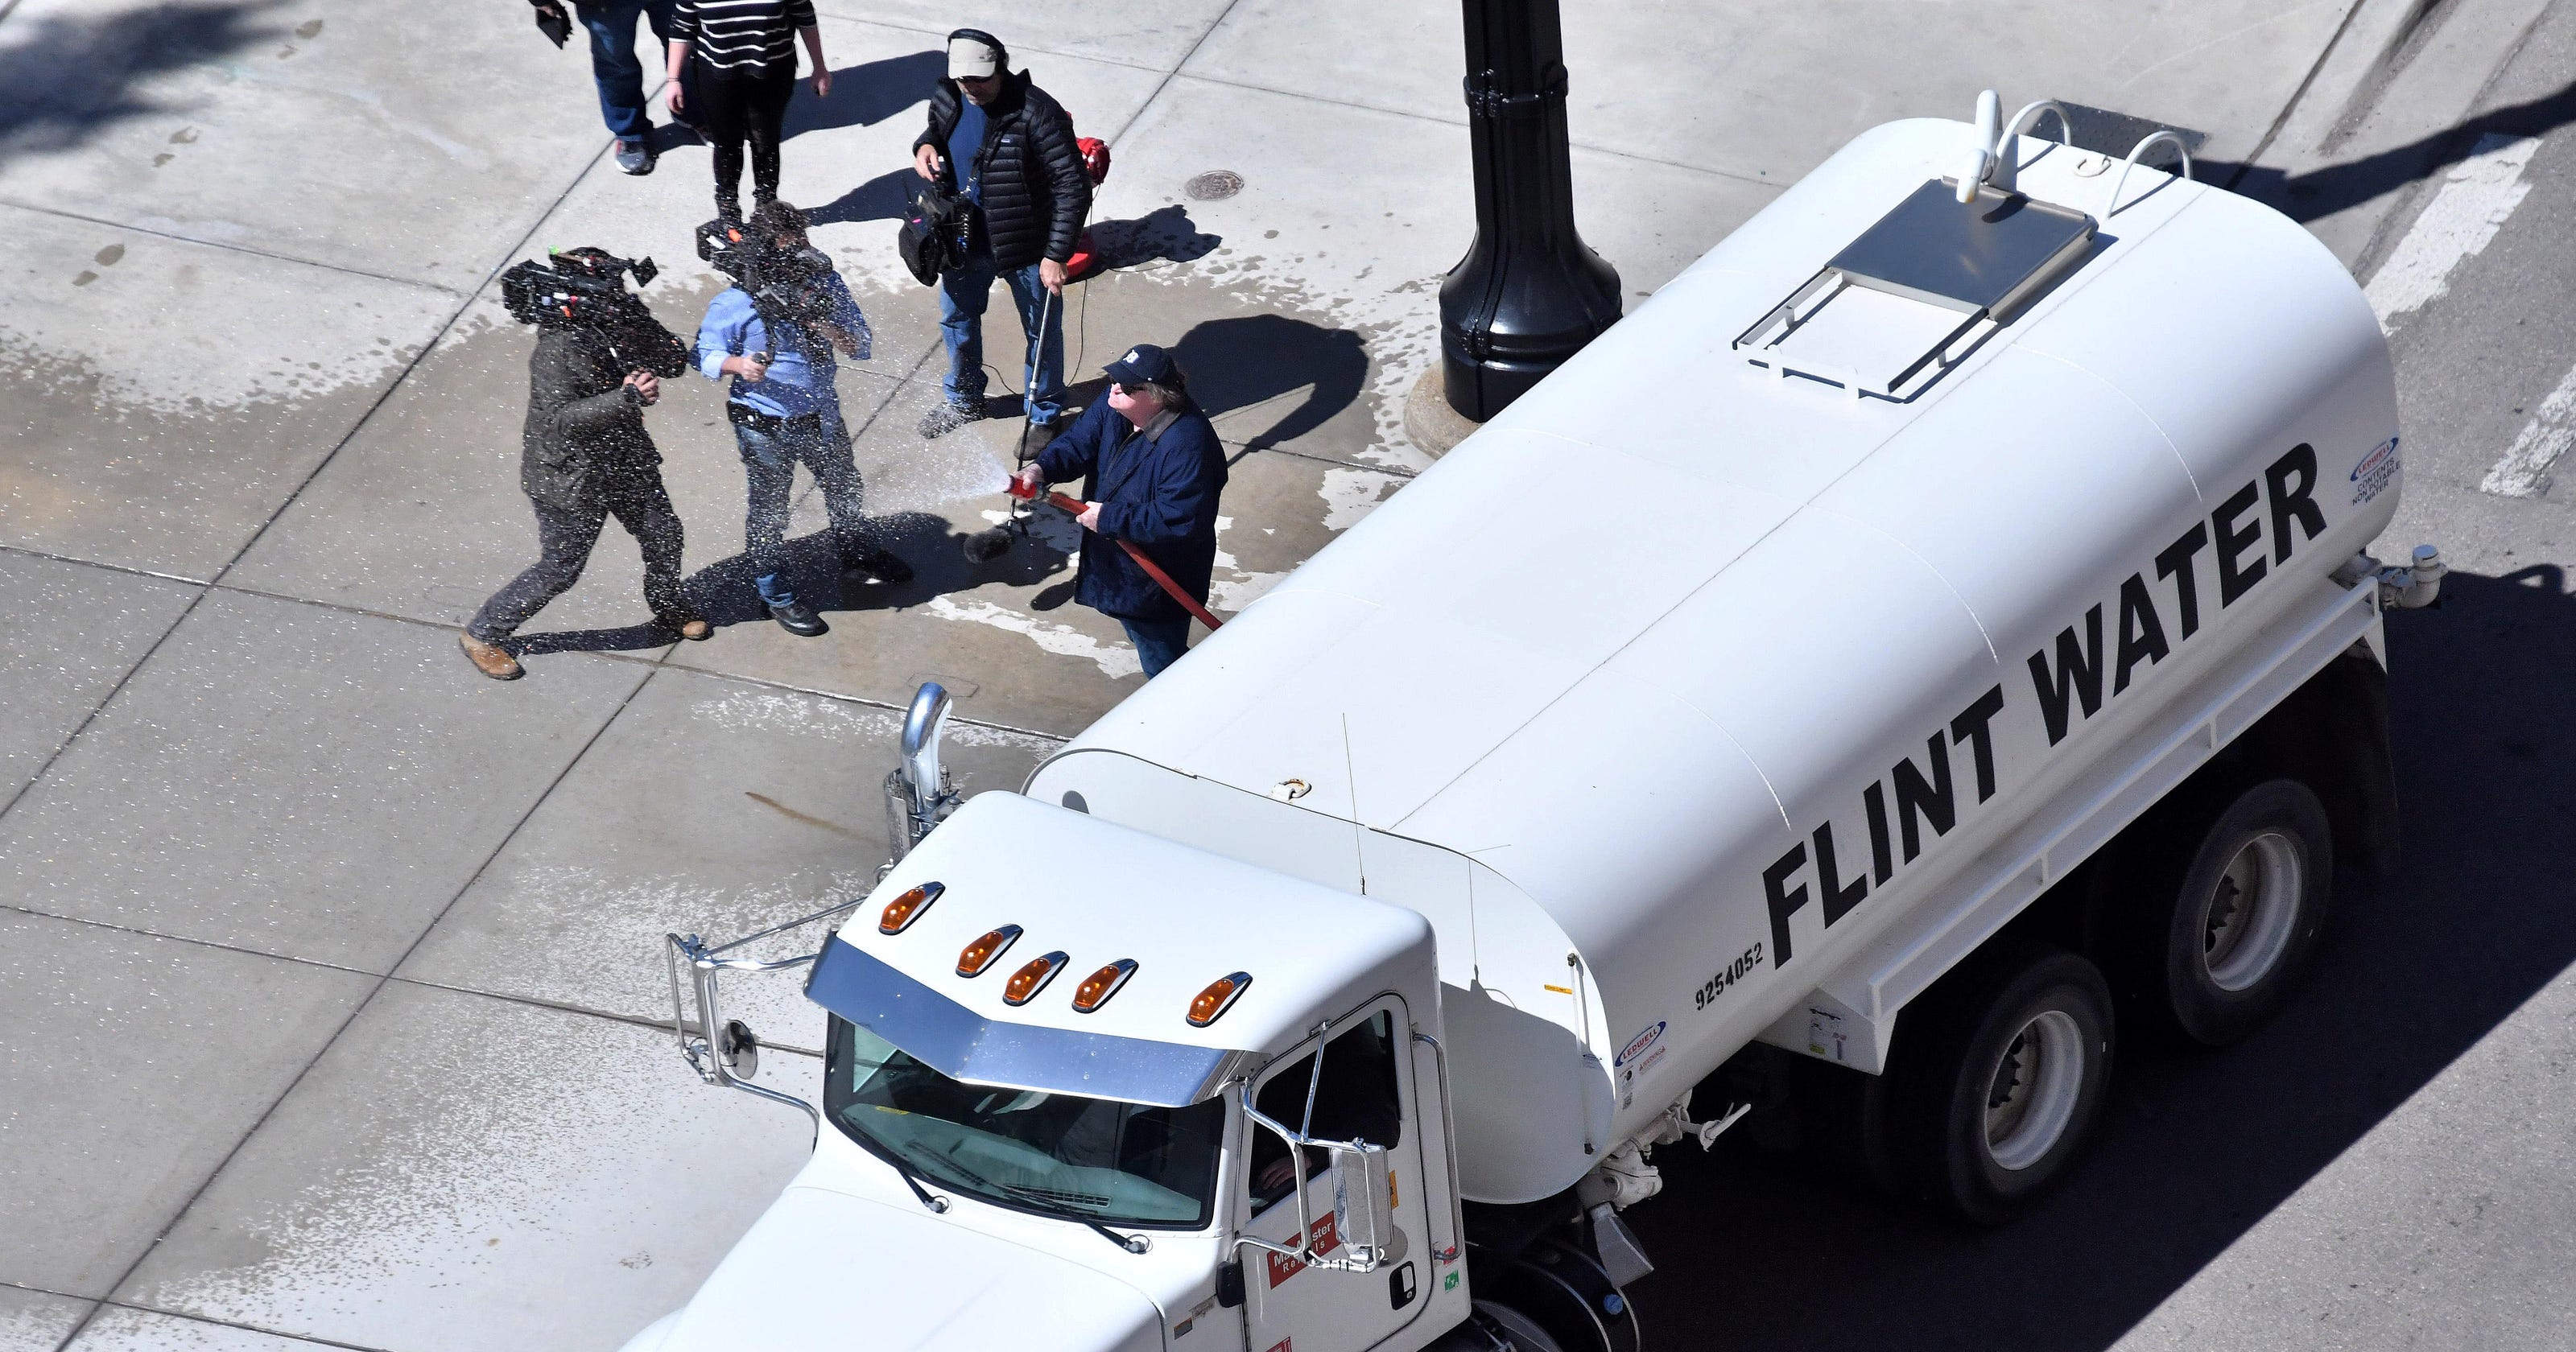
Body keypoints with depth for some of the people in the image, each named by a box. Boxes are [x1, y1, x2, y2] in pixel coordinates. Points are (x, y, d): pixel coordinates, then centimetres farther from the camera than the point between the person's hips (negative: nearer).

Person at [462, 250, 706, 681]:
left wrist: (635, 321, -27)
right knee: (559, 570, 3)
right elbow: (558, 419, -36)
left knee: (664, 537, 22)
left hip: (626, 463, 8)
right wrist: (627, 398, -41)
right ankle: (482, 635, 21)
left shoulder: (617, 321, -8)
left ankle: (669, 608, 52)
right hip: (570, 479, -8)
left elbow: (674, 362, -9)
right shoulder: (558, 350, -30)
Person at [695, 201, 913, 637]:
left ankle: (856, 553, 56)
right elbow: (706, 356, -10)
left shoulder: (824, 282, -9)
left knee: (843, 487, 28)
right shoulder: (736, 302, -21)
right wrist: (739, 365, -30)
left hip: (821, 416, 5)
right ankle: (774, 594, 31)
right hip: (765, 428, -5)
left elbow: (860, 346, -4)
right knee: (769, 510, 11)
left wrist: (832, 331, -26)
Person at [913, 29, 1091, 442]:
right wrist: (925, 146, -9)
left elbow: (1073, 188, -25)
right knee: (956, 319, 24)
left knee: (1041, 331, 13)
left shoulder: (1036, 113, -29)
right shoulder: (947, 99, -10)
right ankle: (964, 400, 50)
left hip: (1025, 248, -6)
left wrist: (1056, 255, -25)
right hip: (965, 240, 6)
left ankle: (1045, 416, 36)